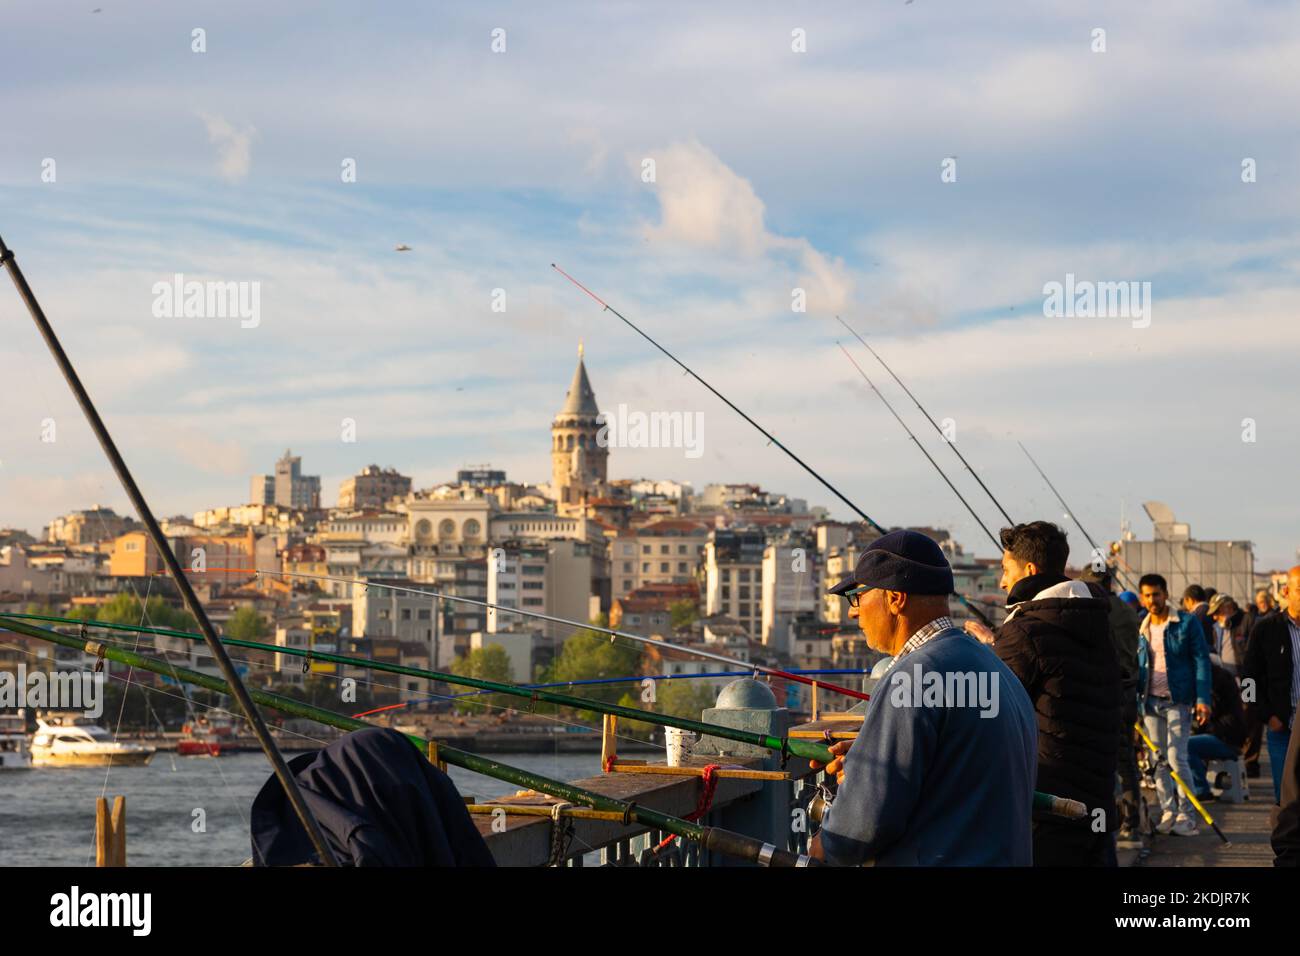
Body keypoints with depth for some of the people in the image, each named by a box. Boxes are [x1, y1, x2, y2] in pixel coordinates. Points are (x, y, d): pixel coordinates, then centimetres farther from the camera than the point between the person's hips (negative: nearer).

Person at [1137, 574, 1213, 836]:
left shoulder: (1187, 624, -3)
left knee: (1177, 759, -9)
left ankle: (1186, 817, -1)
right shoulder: (1140, 630, 11)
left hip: (1178, 701, -5)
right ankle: (1167, 814, 13)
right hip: (1151, 703, 5)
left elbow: (1201, 661, -5)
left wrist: (1202, 699, -13)